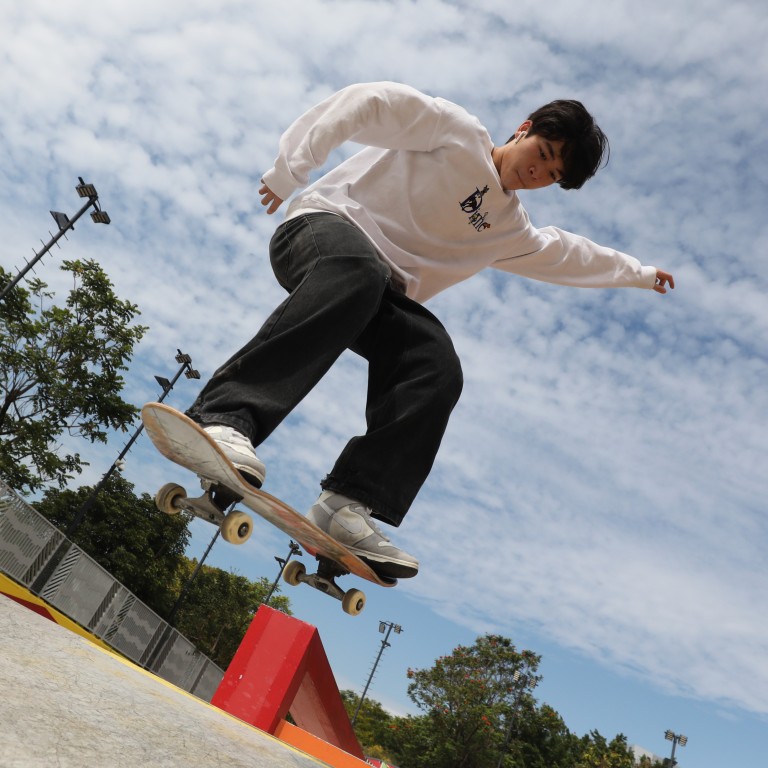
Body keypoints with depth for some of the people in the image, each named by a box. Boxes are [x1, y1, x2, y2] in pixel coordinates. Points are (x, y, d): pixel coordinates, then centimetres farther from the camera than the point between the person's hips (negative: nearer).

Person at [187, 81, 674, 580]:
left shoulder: (509, 228, 25)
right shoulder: (460, 131, 4)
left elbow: (567, 253, 40)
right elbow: (371, 103, -4)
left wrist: (638, 273, 50)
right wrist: (292, 168, -13)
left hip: (382, 295, 6)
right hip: (324, 226, -5)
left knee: (438, 369, -23)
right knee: (360, 273, -42)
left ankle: (348, 506, -30)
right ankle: (227, 416, -49)